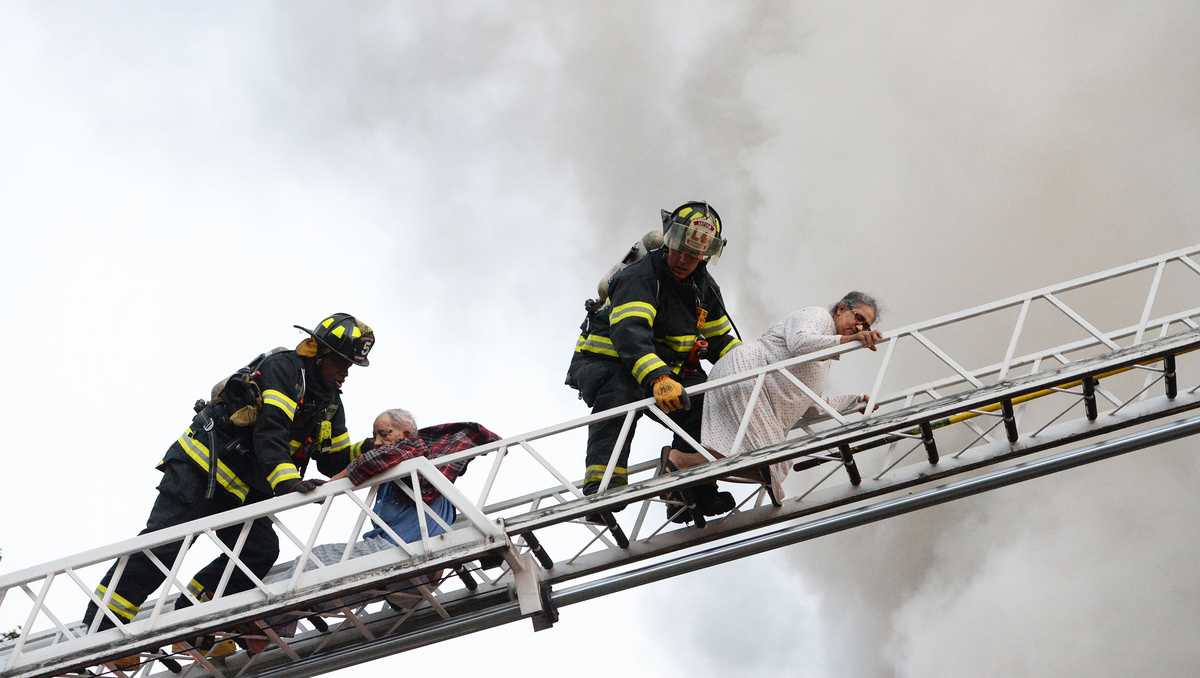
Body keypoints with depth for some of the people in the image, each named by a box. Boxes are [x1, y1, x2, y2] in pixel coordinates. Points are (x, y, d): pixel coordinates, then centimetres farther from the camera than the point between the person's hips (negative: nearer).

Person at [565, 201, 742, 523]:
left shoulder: (704, 287, 4)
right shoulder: (638, 278, -23)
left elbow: (721, 339, 14)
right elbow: (630, 334, -41)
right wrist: (658, 379, -57)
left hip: (665, 370, 7)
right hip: (604, 362, -7)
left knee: (703, 398, -13)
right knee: (620, 393, -38)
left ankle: (689, 489, -9)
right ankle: (602, 482, -47)